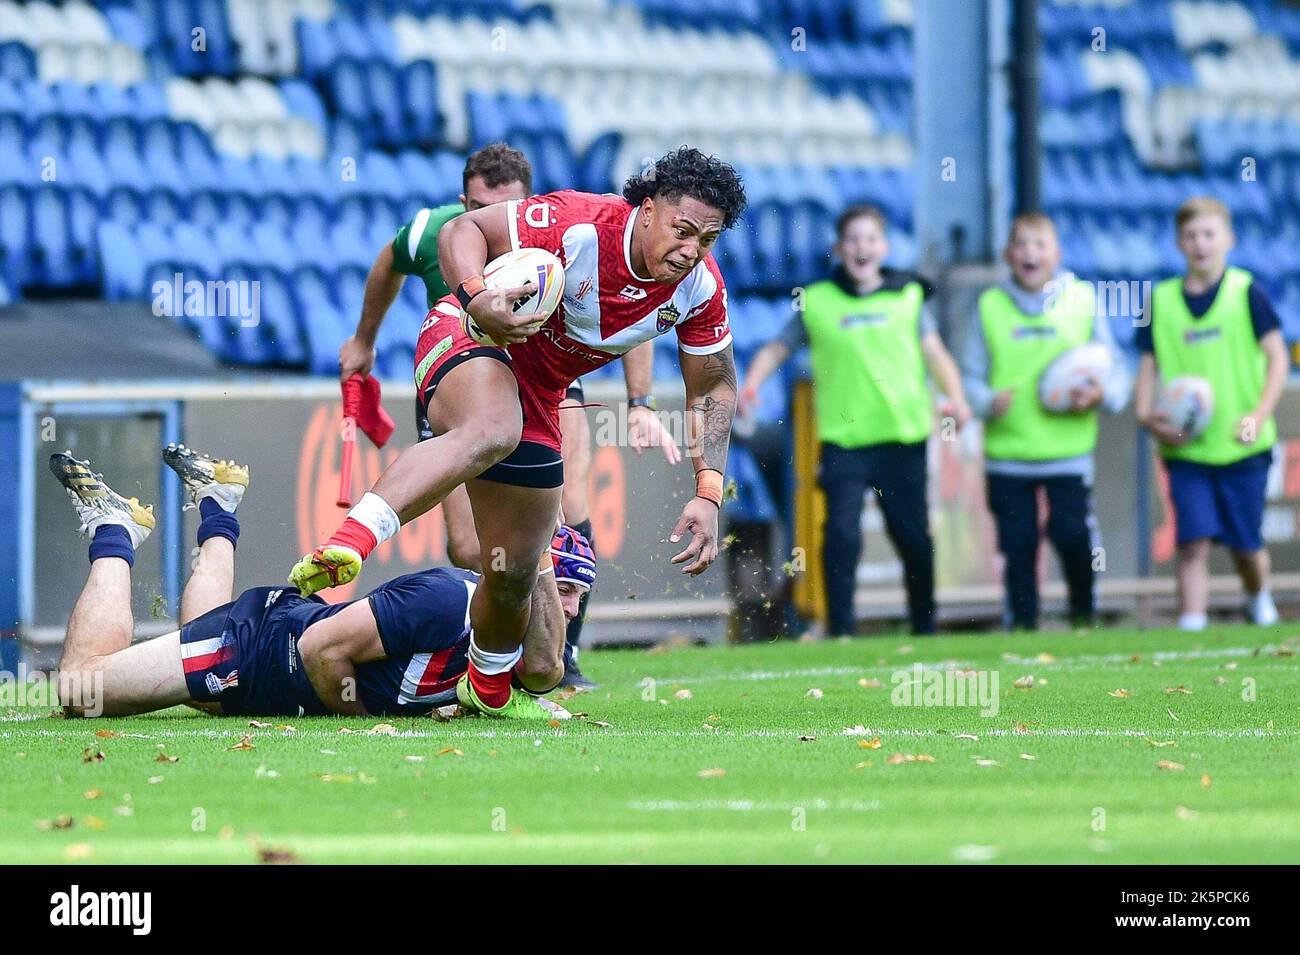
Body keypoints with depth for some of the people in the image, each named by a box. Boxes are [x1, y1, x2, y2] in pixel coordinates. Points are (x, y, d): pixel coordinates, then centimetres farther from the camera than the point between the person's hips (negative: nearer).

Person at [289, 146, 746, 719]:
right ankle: (348, 542, -57)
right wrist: (476, 298, -38)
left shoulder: (700, 289, -8)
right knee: (490, 432, -42)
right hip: (468, 342, -6)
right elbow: (462, 230, -18)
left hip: (538, 401, 6)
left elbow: (713, 387, 5)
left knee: (515, 573, 8)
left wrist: (708, 494, -5)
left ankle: (487, 691, 37)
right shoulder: (578, 223, -25)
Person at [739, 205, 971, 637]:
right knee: (842, 535, -13)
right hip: (843, 438, -1)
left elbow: (934, 351, 4)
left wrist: (955, 395, -12)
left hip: (902, 437, 1)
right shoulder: (817, 302, 5)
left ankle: (924, 628, 25)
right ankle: (840, 631, -6)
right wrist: (750, 386, -5)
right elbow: (776, 349, 12)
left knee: (914, 537, 8)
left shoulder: (908, 295, 7)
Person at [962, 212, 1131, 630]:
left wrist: (1101, 393, -12)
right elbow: (971, 376, 8)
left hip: (1068, 447, -1)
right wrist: (988, 402, -13)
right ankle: (1022, 623, 14)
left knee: (1073, 533, -9)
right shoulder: (990, 306, 7)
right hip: (1007, 452, 1)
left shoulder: (1083, 300, 5)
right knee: (1017, 544, 2)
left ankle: (1083, 611, 13)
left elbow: (1115, 369, 9)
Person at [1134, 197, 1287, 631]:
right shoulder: (1161, 301, 4)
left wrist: (1259, 415, -14)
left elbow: (1277, 358, -2)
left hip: (1241, 446, -1)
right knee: (1193, 542, -9)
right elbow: (1149, 366, 11)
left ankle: (1258, 597, 39)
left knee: (1246, 544, 8)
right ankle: (1190, 627, -8)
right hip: (1185, 448, 1)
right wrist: (1147, 415, -7)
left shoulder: (1245, 293, -3)